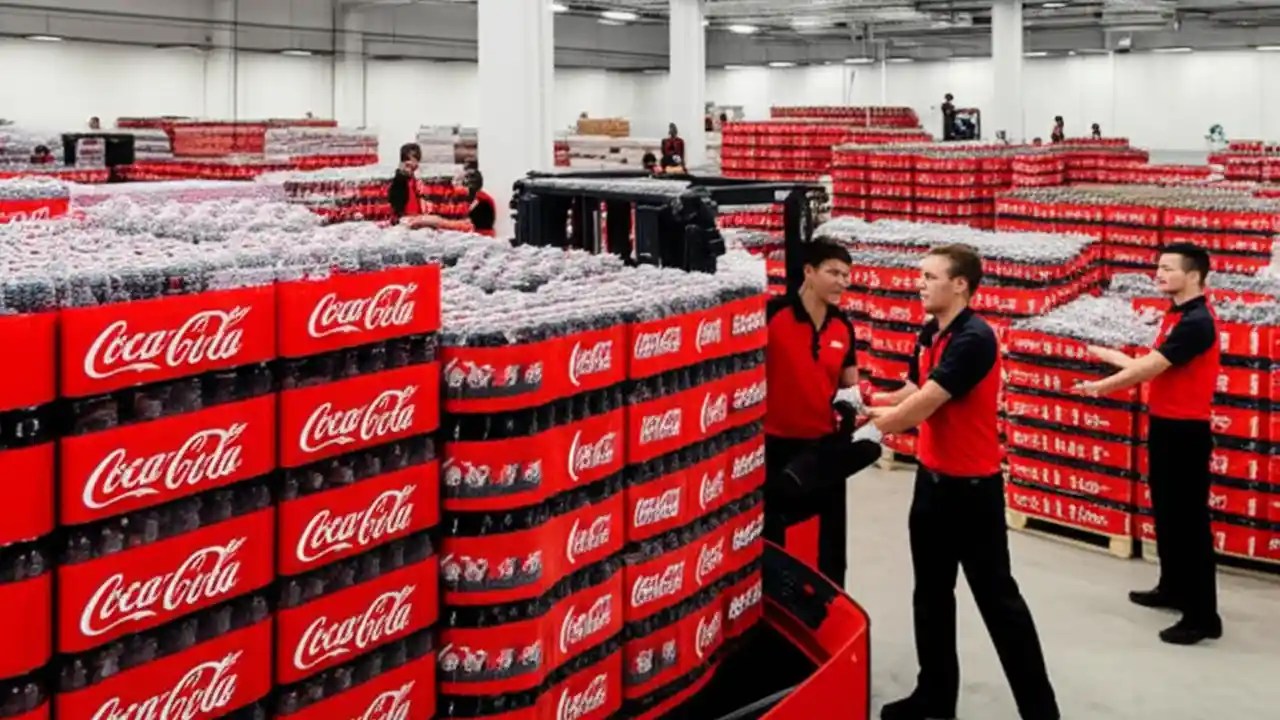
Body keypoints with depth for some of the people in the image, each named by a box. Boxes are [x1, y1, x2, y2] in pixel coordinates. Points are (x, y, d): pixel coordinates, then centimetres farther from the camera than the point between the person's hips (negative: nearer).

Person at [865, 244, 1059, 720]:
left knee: (997, 598, -1)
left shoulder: (974, 339, -22)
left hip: (972, 487, -9)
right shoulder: (929, 335, 6)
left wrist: (873, 422, -10)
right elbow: (912, 393, 12)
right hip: (931, 479, 9)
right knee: (931, 594, 16)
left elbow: (924, 405, -24)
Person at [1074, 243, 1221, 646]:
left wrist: (1101, 387, -9)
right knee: (1166, 513, 20)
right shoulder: (1177, 316, 10)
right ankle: (1173, 589, 35)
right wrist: (1108, 355, 20)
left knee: (1189, 519, -7)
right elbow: (1154, 366, 13)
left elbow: (1148, 369, -21)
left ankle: (1203, 616, -2)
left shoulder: (1196, 322, -21)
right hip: (1165, 425, 10)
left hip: (1186, 431, -10)